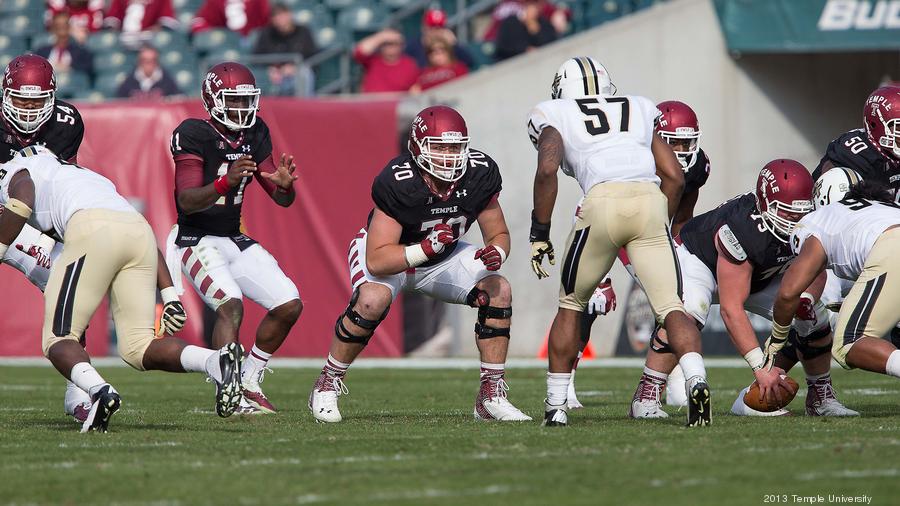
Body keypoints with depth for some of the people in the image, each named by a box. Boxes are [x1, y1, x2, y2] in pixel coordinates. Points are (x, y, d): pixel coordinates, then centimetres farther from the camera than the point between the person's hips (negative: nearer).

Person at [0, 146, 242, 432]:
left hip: (94, 233, -6)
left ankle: (99, 390, -30)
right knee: (138, 347, 7)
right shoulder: (85, 176, 43)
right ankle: (215, 361, -18)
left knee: (58, 338, 0)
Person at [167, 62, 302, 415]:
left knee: (289, 305, -2)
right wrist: (226, 182, -40)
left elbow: (283, 200, 5)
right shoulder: (193, 135, -15)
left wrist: (284, 185, -19)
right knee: (230, 305, -28)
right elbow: (187, 201, -24)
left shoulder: (255, 135, 4)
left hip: (235, 240, 7)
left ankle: (249, 382, 13)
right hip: (197, 241, -7)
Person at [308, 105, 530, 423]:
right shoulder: (398, 182, -35)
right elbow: (377, 260, -37)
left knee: (499, 291, -14)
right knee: (372, 300, -34)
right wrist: (425, 249, -50)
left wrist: (495, 253, -32)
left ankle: (491, 395, -4)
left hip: (441, 254, 5)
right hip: (390, 255, -5)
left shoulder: (479, 175, -21)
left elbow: (499, 235, -7)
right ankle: (326, 386, -13)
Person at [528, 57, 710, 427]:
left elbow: (547, 168, 2)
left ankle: (555, 405, 23)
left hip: (603, 201, -2)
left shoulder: (555, 117, 21)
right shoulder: (638, 111, 31)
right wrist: (660, 227, 31)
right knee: (670, 306, -1)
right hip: (651, 199, 2)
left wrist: (540, 234, 7)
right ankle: (696, 379, -27)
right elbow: (675, 177, 22)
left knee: (572, 304, 18)